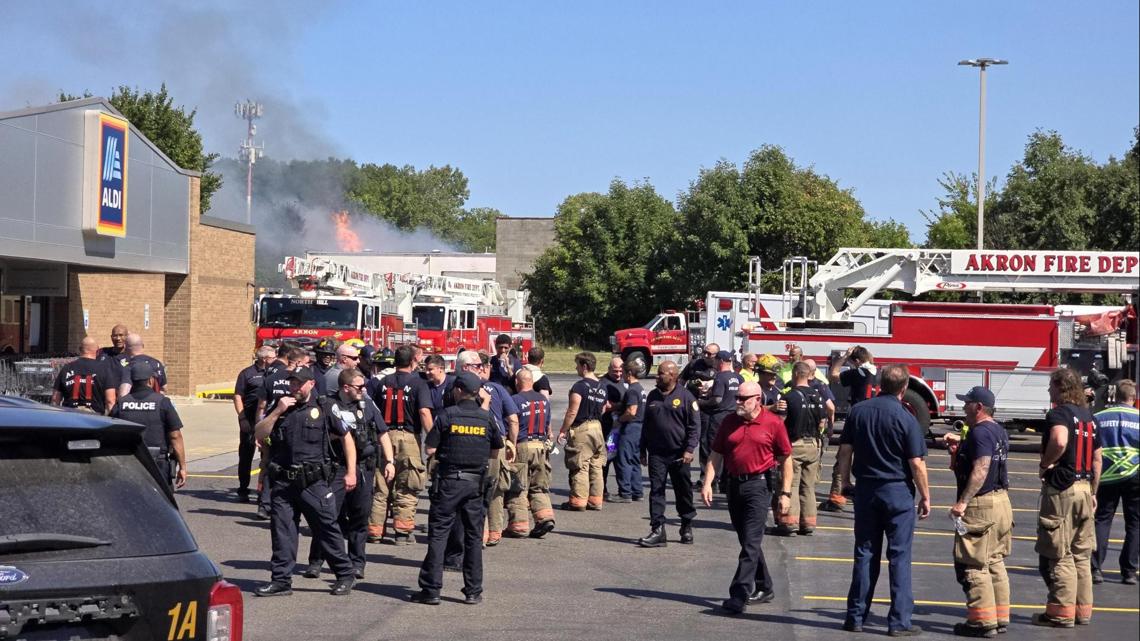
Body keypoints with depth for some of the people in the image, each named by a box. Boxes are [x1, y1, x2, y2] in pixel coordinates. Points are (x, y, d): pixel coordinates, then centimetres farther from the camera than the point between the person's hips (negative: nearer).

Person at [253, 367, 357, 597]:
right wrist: (277, 412, -8)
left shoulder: (323, 409, 2)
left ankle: (345, 575, 14)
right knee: (281, 531, 3)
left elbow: (346, 438, 8)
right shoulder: (280, 407, 11)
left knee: (327, 527, 1)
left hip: (314, 482, -3)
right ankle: (281, 580, 10)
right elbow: (259, 435, 3)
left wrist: (351, 472, 4)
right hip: (283, 482, 3)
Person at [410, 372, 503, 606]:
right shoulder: (487, 418, 2)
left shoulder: (447, 415, -7)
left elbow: (430, 449, -7)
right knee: (473, 537, 9)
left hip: (449, 481, -2)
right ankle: (473, 592, 11)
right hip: (476, 482, 3)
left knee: (438, 534, 2)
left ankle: (431, 589, 0)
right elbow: (495, 454, 9)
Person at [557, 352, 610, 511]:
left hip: (581, 428, -8)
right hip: (597, 427, 8)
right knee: (596, 466, 10)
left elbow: (572, 412, -17)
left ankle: (578, 501, -3)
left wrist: (563, 431, -11)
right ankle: (595, 500, 13)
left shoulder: (580, 386, -14)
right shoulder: (602, 387, 11)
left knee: (580, 467, -4)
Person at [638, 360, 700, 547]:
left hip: (678, 454, -3)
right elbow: (646, 425, 17)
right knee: (656, 491, -4)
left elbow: (694, 426, -7)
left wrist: (689, 450, -15)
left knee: (683, 491, 9)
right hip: (656, 453, 4)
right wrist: (643, 450, 16)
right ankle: (657, 530, -5)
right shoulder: (652, 396, 11)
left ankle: (687, 526, 25)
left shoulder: (685, 397, -4)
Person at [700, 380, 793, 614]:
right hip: (734, 485, 6)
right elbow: (716, 455, 9)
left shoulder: (773, 423, -5)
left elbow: (785, 459, -1)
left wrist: (785, 493, -4)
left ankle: (739, 596, -13)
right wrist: (707, 483, -3)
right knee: (747, 541, 15)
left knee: (751, 543, -10)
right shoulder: (729, 422, 7)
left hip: (758, 485, -6)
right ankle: (764, 588, 30)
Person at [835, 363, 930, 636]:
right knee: (899, 557, 2)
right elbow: (917, 463, -11)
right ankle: (899, 621, 3)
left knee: (865, 554, 11)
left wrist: (844, 481, 15)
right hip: (898, 491, -4)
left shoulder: (858, 411, 0)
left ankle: (856, 616, 13)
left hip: (865, 489, 4)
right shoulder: (906, 419, -12)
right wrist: (925, 496, -1)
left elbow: (845, 451, 4)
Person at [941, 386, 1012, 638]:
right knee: (995, 563, 16)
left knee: (972, 565, -4)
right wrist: (960, 443, 21)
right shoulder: (999, 431, 14)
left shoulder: (980, 432, -17)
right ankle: (1000, 617, 20)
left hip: (981, 504, -10)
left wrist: (963, 502, -28)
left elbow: (980, 470, -26)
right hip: (1001, 501, 10)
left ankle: (983, 622, -3)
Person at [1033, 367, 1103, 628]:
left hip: (1061, 489, -8)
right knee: (1081, 555, 13)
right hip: (1084, 488, 8)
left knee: (1058, 555, -2)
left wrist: (1045, 463, -17)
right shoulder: (1090, 417, 13)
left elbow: (1059, 441, -33)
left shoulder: (1059, 414, -12)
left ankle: (1061, 612, -1)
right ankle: (1083, 610, 17)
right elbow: (1097, 459, 17)